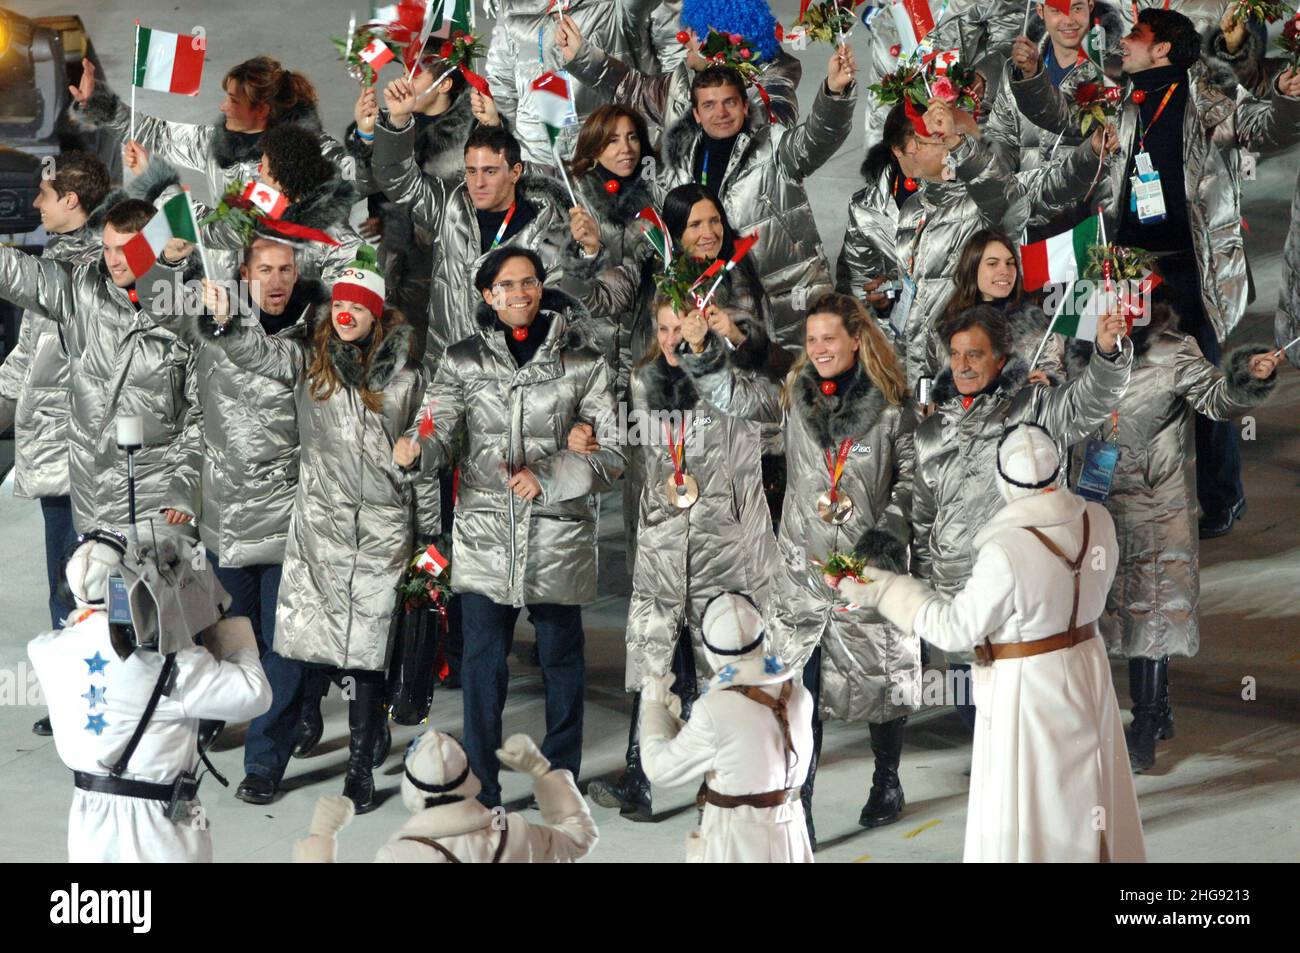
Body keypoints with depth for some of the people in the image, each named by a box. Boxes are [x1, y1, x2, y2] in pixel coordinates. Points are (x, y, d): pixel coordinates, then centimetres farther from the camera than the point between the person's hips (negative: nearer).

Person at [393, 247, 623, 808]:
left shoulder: (582, 363, 0)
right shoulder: (463, 361, 3)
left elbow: (612, 455, -1)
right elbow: (439, 439, -7)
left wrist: (548, 478, -16)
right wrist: (414, 450, -30)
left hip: (558, 536, 0)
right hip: (486, 535, 1)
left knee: (562, 662, 7)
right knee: (482, 663, 2)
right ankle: (482, 794, 11)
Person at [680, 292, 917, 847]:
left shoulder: (890, 407, -5)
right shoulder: (795, 396, 2)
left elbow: (911, 475, -2)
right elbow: (734, 396, -5)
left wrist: (887, 533, -14)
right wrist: (702, 349, -20)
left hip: (871, 568, -2)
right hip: (804, 568, 2)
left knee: (882, 677, 11)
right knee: (800, 687, 1)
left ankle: (886, 783, 34)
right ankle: (798, 807, 7)